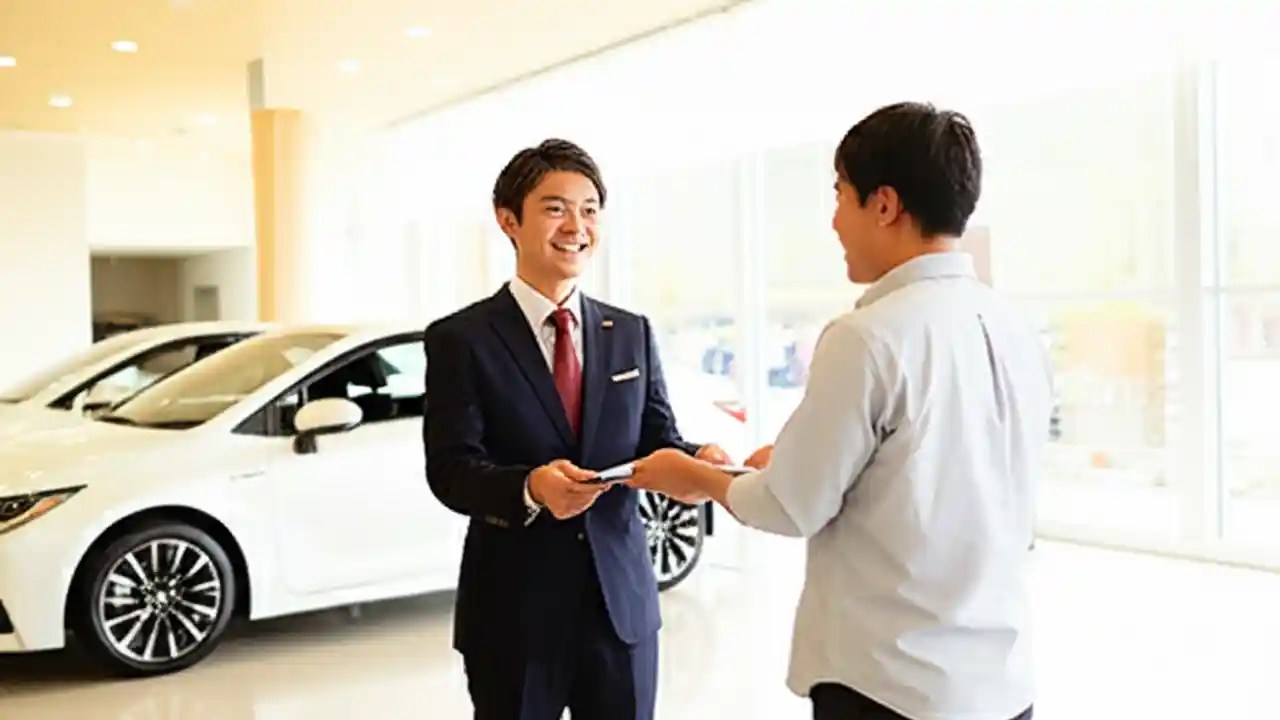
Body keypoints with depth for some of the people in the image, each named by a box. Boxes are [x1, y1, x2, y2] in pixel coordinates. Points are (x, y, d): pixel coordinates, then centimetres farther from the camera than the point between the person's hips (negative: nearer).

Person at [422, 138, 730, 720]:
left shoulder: (632, 333, 8)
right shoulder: (460, 339, -5)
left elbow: (655, 441, 4)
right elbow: (451, 470, -13)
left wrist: (695, 460, -19)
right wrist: (531, 488, -32)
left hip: (622, 600, 4)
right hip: (515, 609, -3)